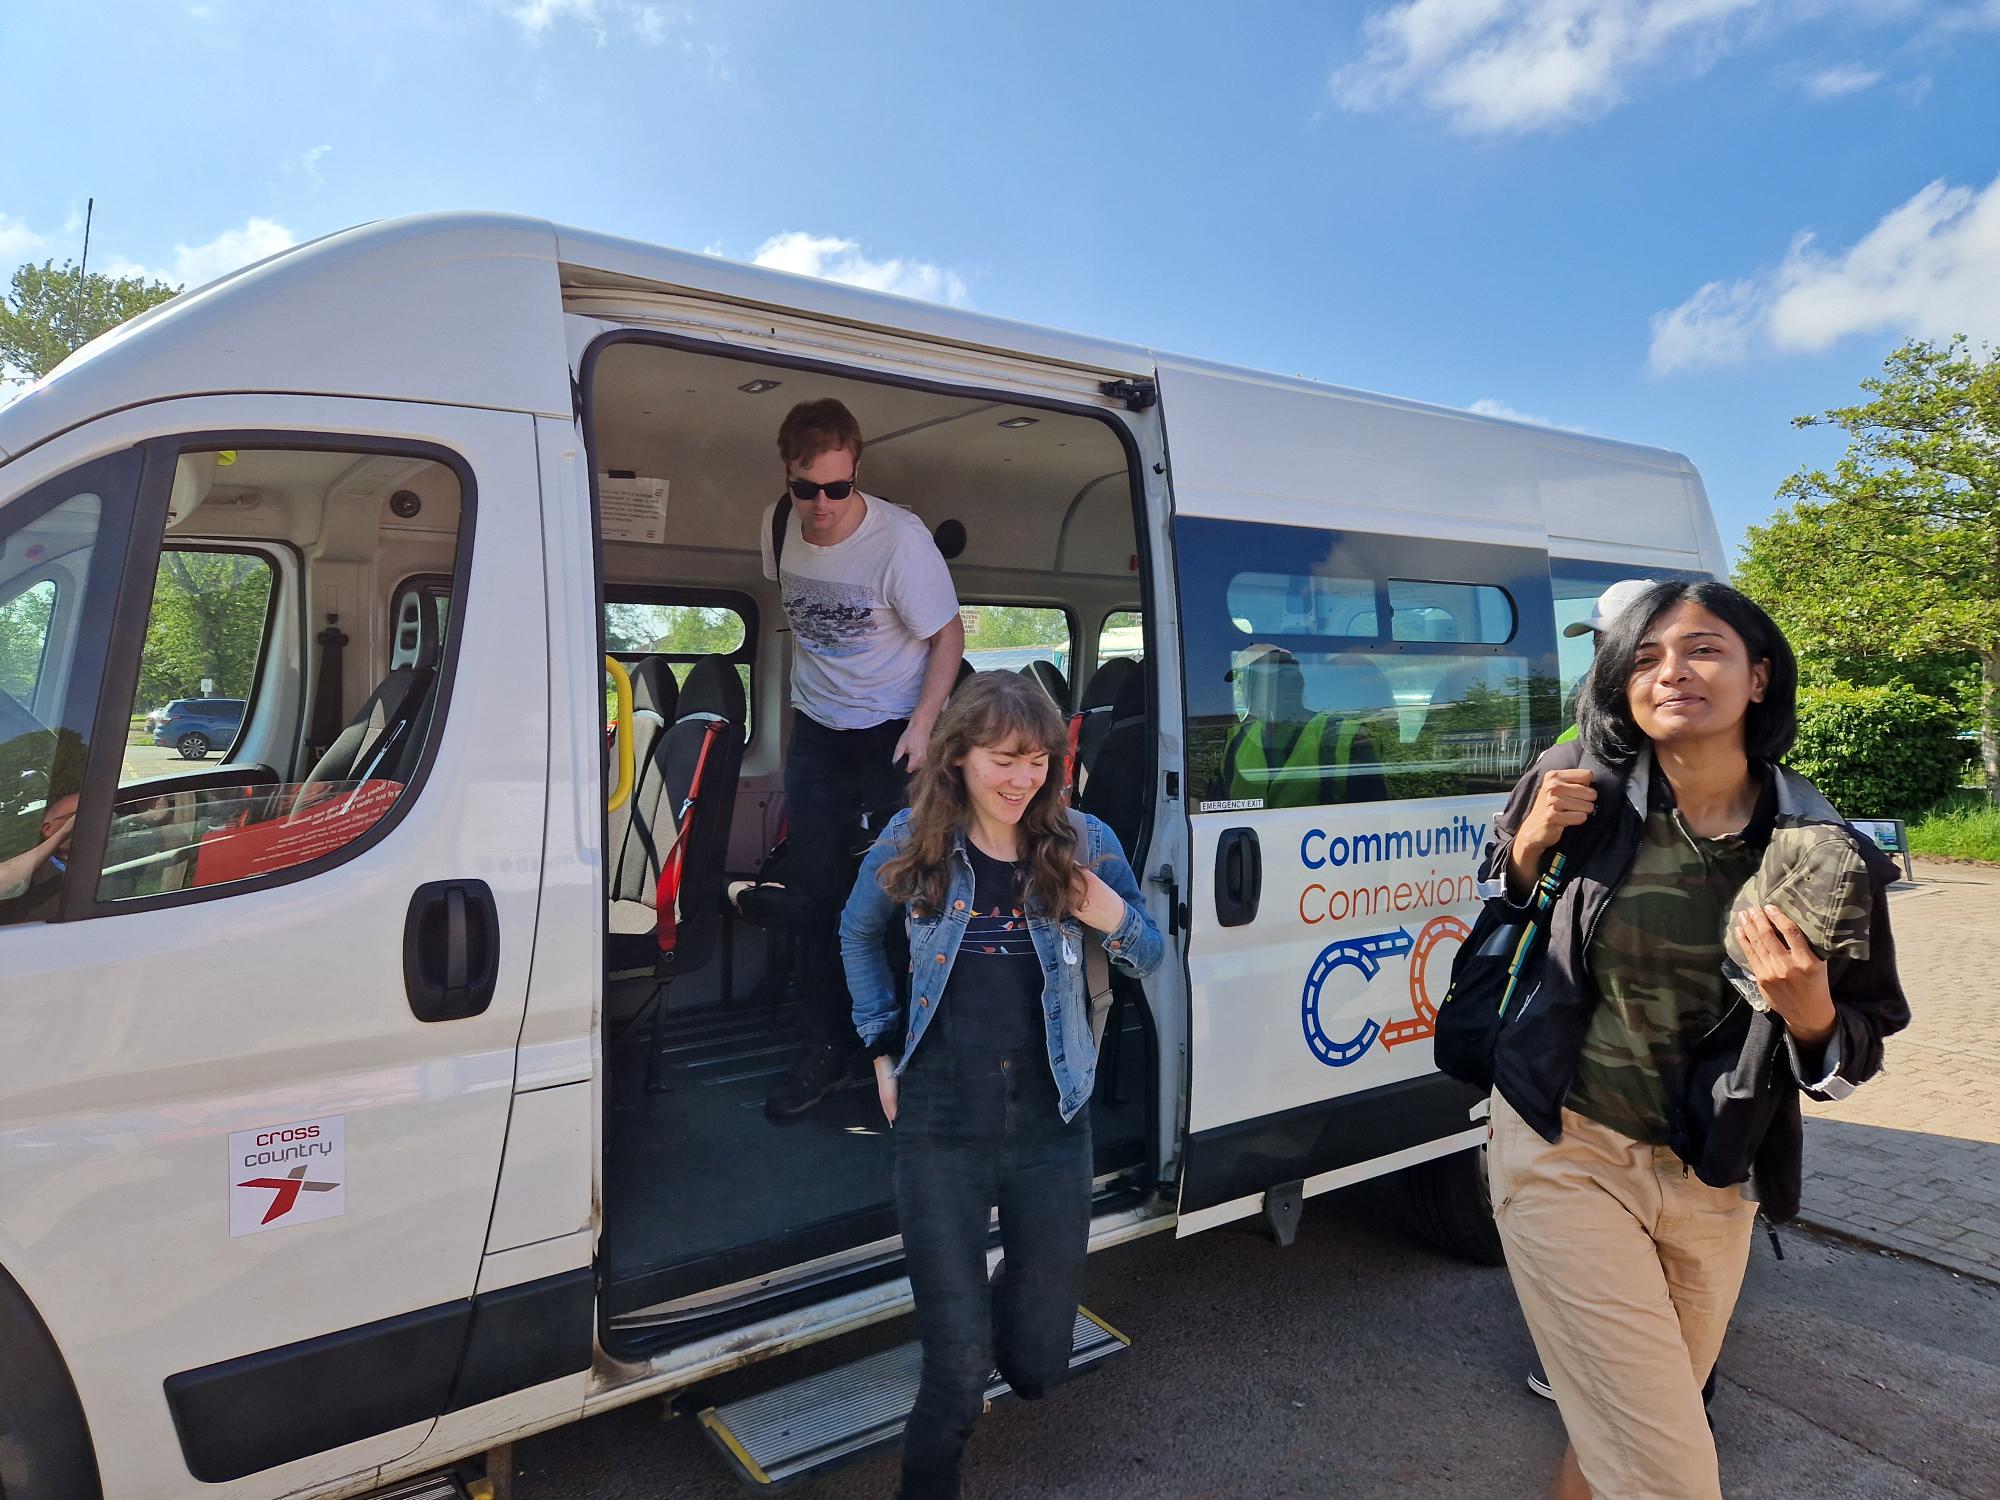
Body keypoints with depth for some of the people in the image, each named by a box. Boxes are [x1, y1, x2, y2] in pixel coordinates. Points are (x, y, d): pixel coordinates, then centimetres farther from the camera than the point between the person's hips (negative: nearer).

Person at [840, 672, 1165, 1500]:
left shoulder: (1083, 843, -3)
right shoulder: (909, 844, -4)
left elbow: (1150, 957, 6)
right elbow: (858, 938, 13)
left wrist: (1114, 917, -16)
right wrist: (883, 1047, 6)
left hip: (1050, 1123, 2)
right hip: (940, 1125, -1)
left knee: (1038, 1360, 14)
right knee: (958, 1361, 2)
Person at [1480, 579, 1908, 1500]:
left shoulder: (1821, 854, -8)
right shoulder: (1582, 788, -10)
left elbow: (1861, 1052, 1)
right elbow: (1498, 899, 8)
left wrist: (1809, 1013, -20)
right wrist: (1531, 845, -13)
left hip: (1710, 1182, 2)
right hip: (1564, 1156, -2)